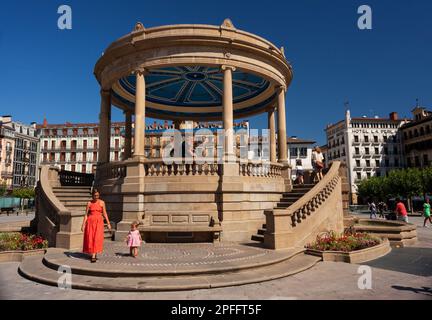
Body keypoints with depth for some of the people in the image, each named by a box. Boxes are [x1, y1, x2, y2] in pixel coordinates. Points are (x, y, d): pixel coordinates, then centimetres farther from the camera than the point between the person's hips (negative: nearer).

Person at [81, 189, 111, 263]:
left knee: (97, 238, -10)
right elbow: (86, 214, 4)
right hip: (90, 221, 1)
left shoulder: (102, 202, 2)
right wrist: (83, 224, -2)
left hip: (99, 222, -1)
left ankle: (93, 256, -8)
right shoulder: (89, 203, 3)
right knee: (90, 238, 5)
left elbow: (104, 214, 4)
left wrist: (108, 223, 0)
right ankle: (94, 254, 23)